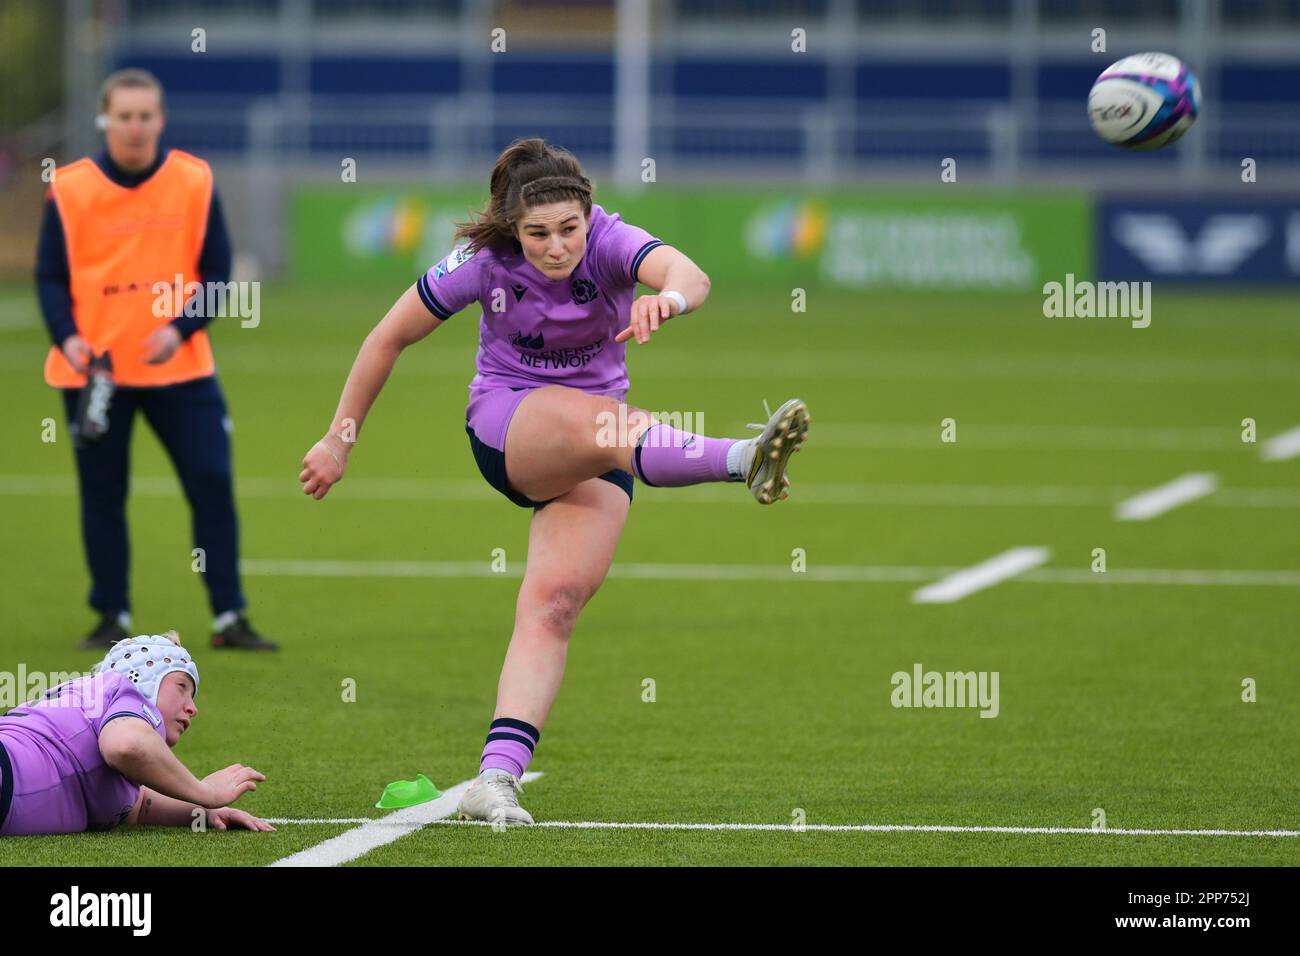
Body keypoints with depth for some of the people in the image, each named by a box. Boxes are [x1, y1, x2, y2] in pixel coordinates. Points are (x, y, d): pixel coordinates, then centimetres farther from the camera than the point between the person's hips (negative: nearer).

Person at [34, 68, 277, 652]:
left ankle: (229, 619, 6)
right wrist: (68, 338, -18)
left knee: (212, 483, -3)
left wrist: (180, 329, -16)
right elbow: (51, 276, -1)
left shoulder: (195, 183, -2)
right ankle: (111, 619, 17)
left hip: (178, 366, 0)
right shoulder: (70, 188, -4)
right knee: (102, 492, 5)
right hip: (95, 369, 0)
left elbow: (216, 272, 0)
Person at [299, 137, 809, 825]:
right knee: (607, 421, -36)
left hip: (592, 455, 2)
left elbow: (688, 275, -39)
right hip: (505, 428, -1)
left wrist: (668, 297, -64)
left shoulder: (609, 244, -17)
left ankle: (497, 779, -26)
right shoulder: (484, 263, -14)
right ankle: (745, 459, -64)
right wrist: (339, 439, 4)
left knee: (554, 602, -19)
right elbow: (390, 337, -2)